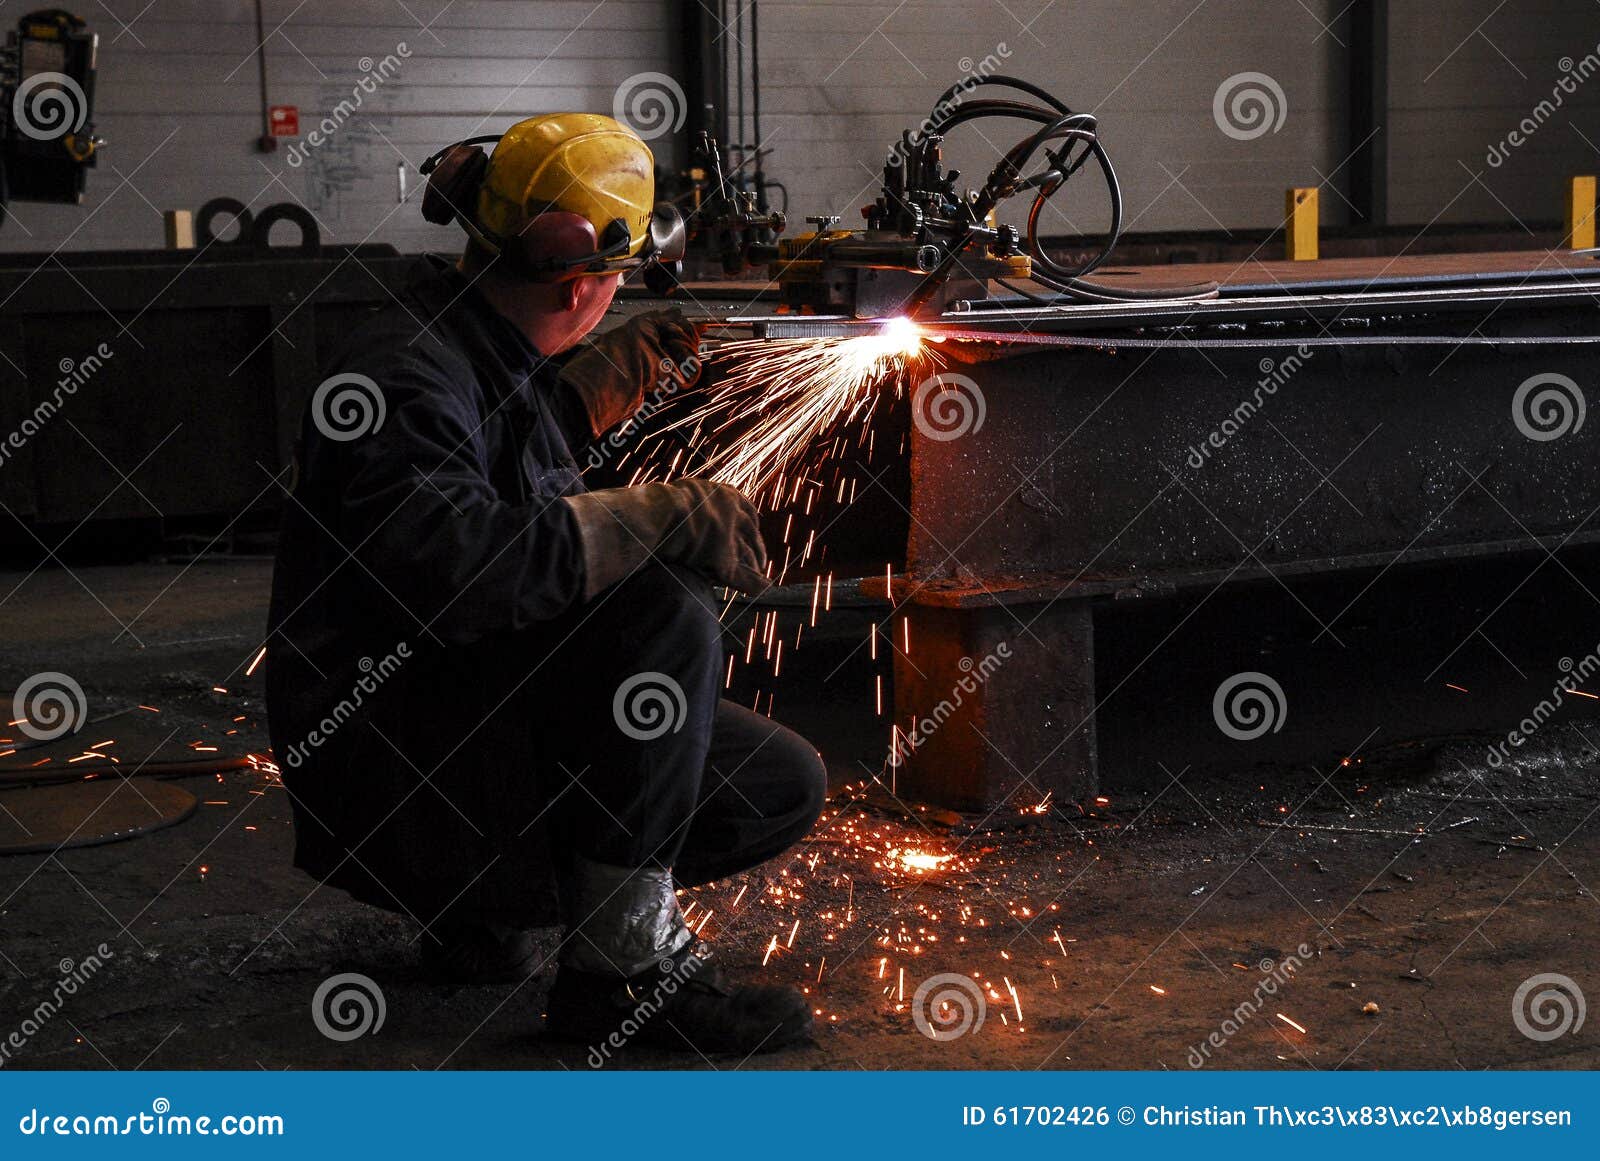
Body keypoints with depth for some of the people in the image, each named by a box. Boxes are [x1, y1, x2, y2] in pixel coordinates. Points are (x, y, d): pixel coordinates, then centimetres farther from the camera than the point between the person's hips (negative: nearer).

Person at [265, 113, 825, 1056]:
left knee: (784, 788, 3)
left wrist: (613, 372, 23)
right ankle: (623, 962, -20)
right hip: (386, 759, -10)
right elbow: (453, 568, -38)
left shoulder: (486, 356, 10)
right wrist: (662, 517, -33)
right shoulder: (407, 377, -21)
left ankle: (487, 899, 14)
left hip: (488, 713, 10)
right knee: (667, 616, -29)